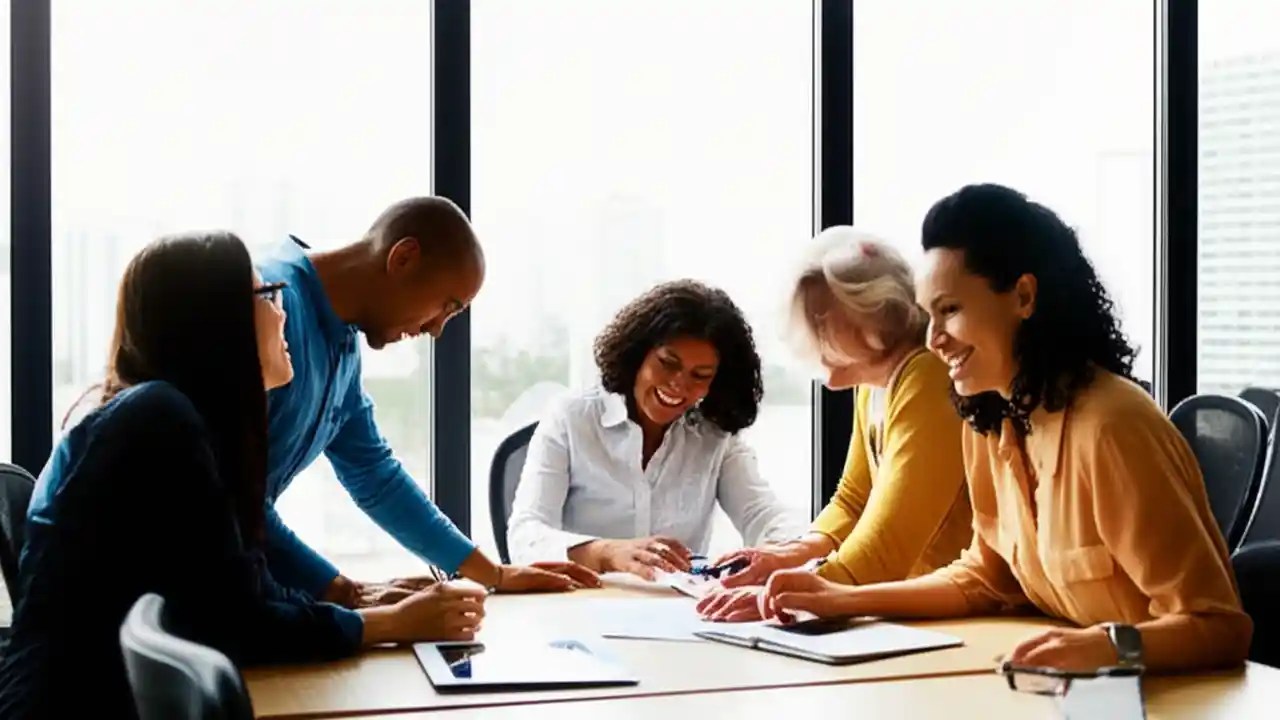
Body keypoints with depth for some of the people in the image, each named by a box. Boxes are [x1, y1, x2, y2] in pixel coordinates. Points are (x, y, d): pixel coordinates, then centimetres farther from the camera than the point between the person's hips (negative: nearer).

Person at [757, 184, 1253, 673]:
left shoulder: (1110, 428, -21)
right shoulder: (990, 419, 2)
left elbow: (1219, 627, -19)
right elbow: (986, 578, 13)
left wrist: (1109, 645, -36)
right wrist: (844, 600, 3)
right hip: (1076, 683, 6)